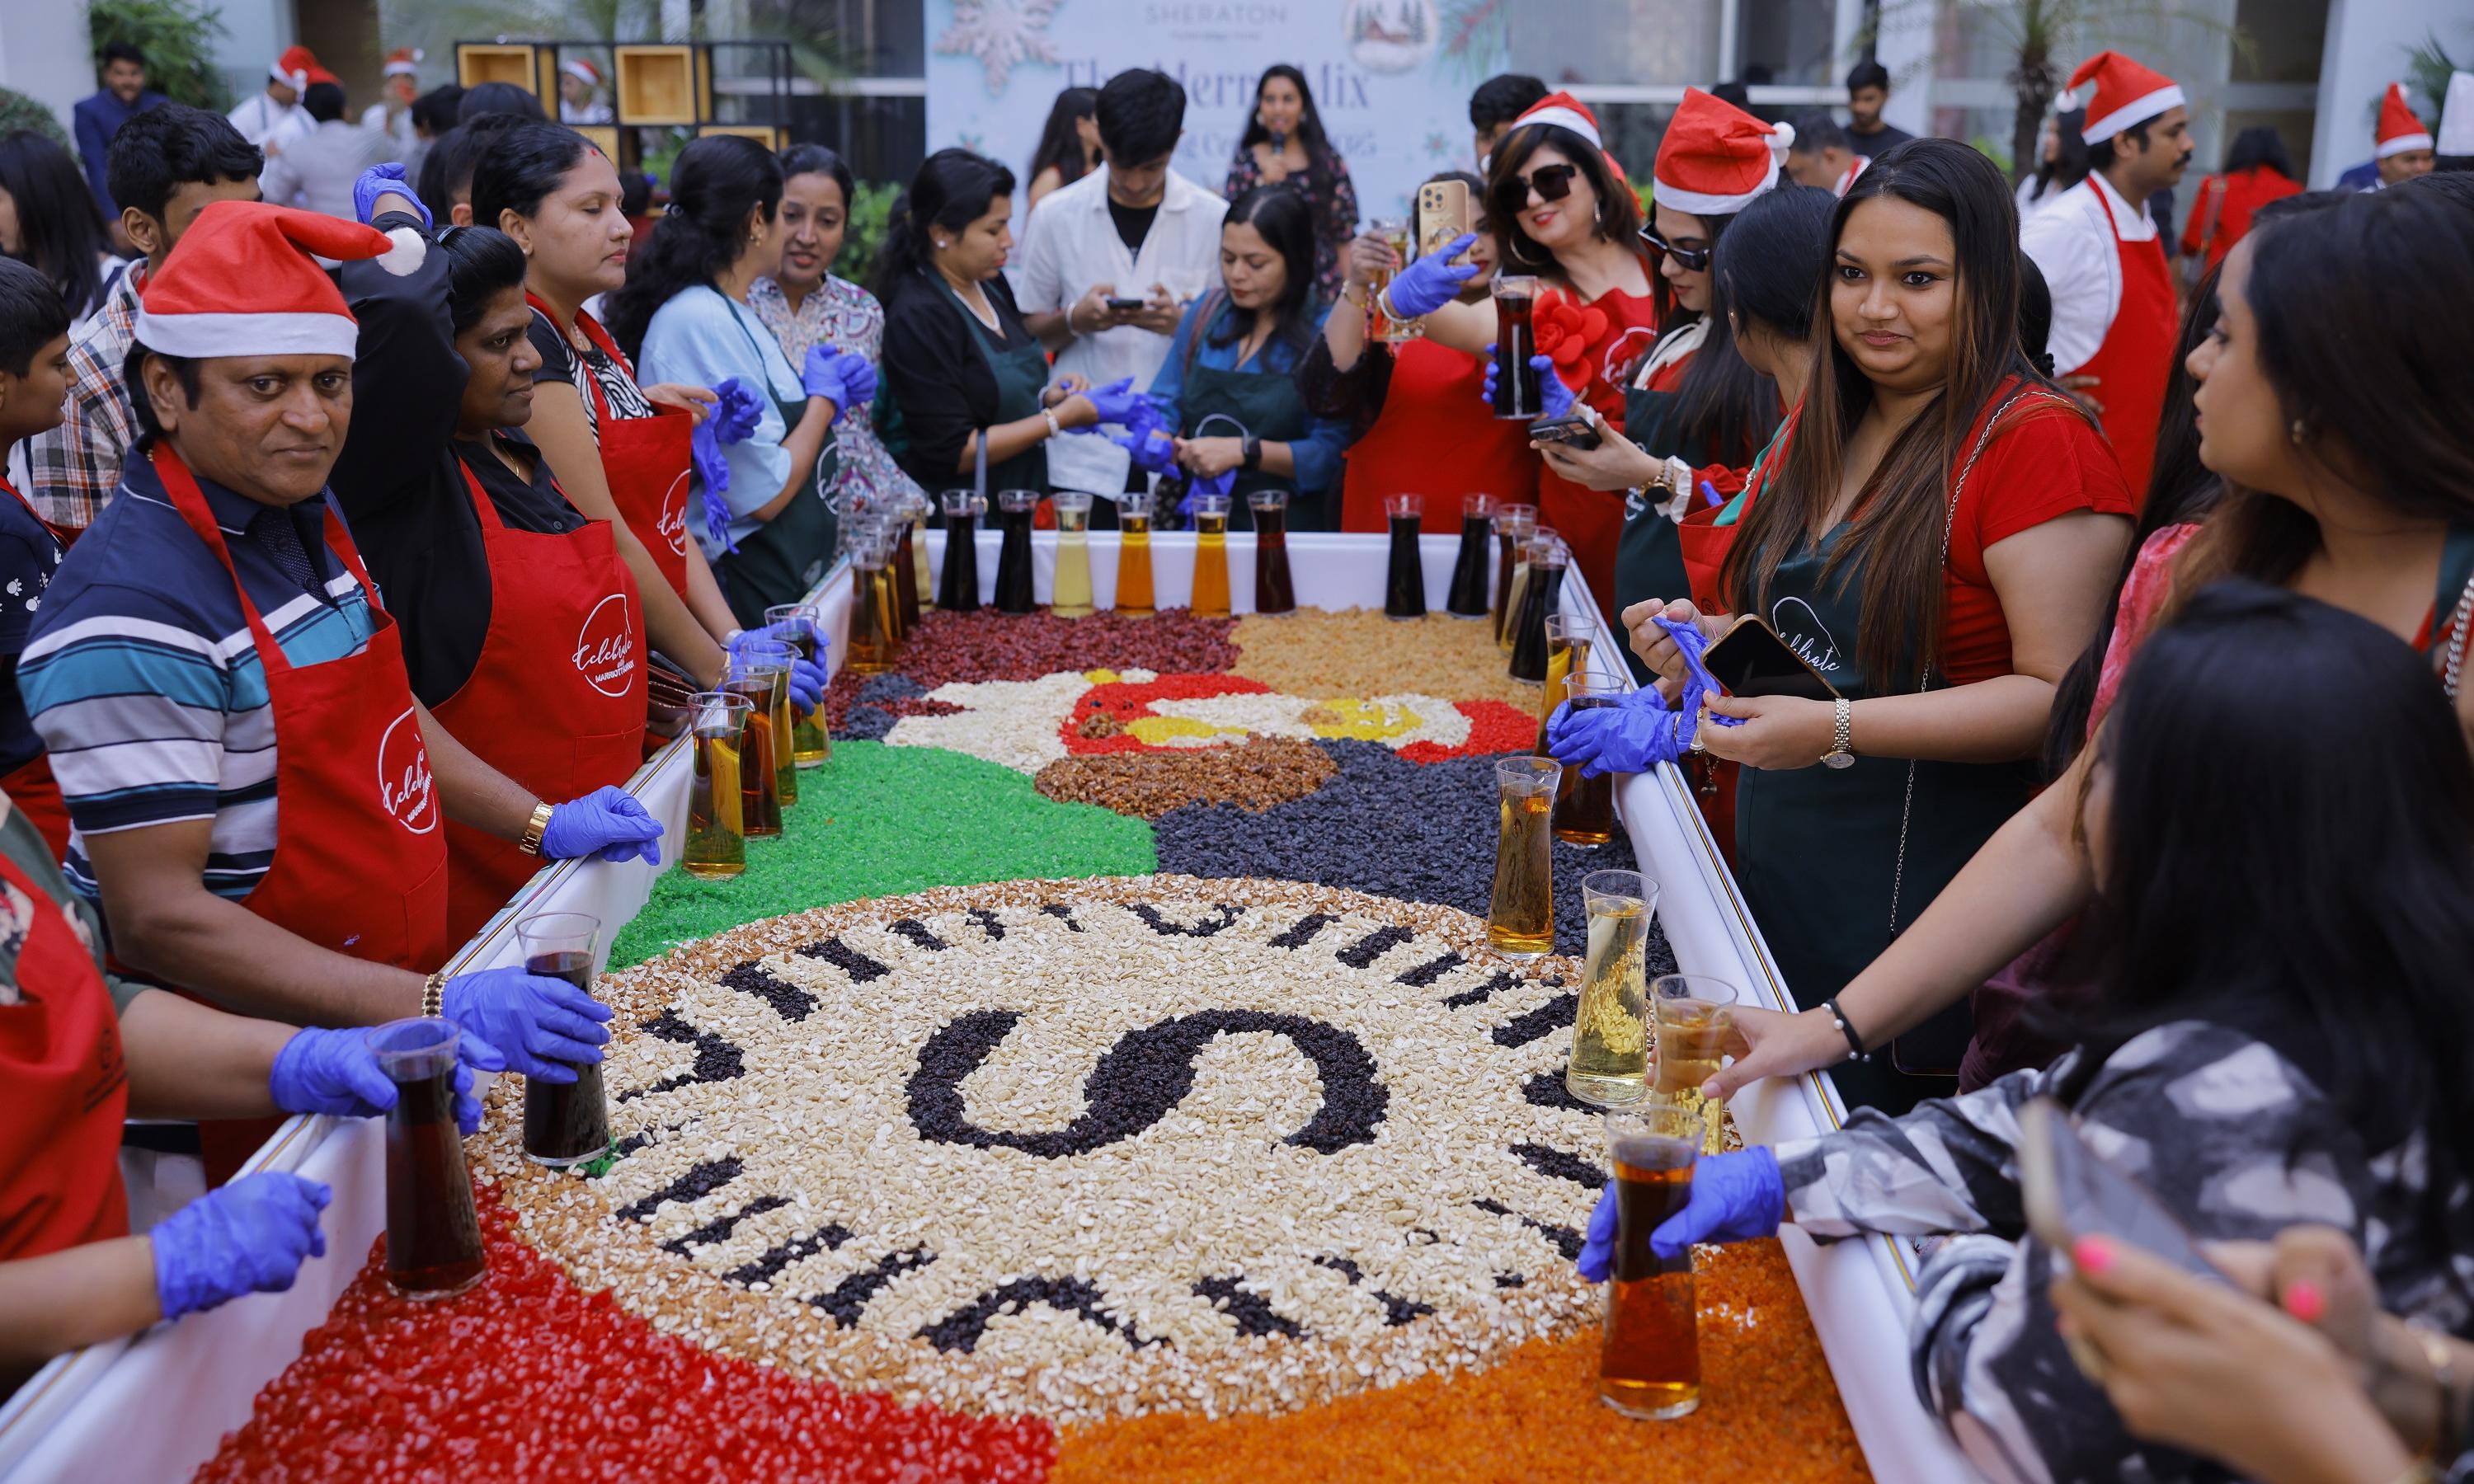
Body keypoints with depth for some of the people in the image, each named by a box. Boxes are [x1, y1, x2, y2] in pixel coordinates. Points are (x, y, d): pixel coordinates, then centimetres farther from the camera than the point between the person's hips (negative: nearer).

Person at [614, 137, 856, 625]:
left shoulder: (731, 310, 9)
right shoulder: (700, 321, -19)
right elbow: (765, 495, -21)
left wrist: (830, 392, 4)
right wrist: (824, 395, -7)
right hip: (744, 595, -9)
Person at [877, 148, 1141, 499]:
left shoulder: (992, 284, 8)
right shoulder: (918, 317, -14)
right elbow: (955, 452, -15)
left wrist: (1046, 398, 2)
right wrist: (1067, 415, -15)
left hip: (1017, 502, 7)